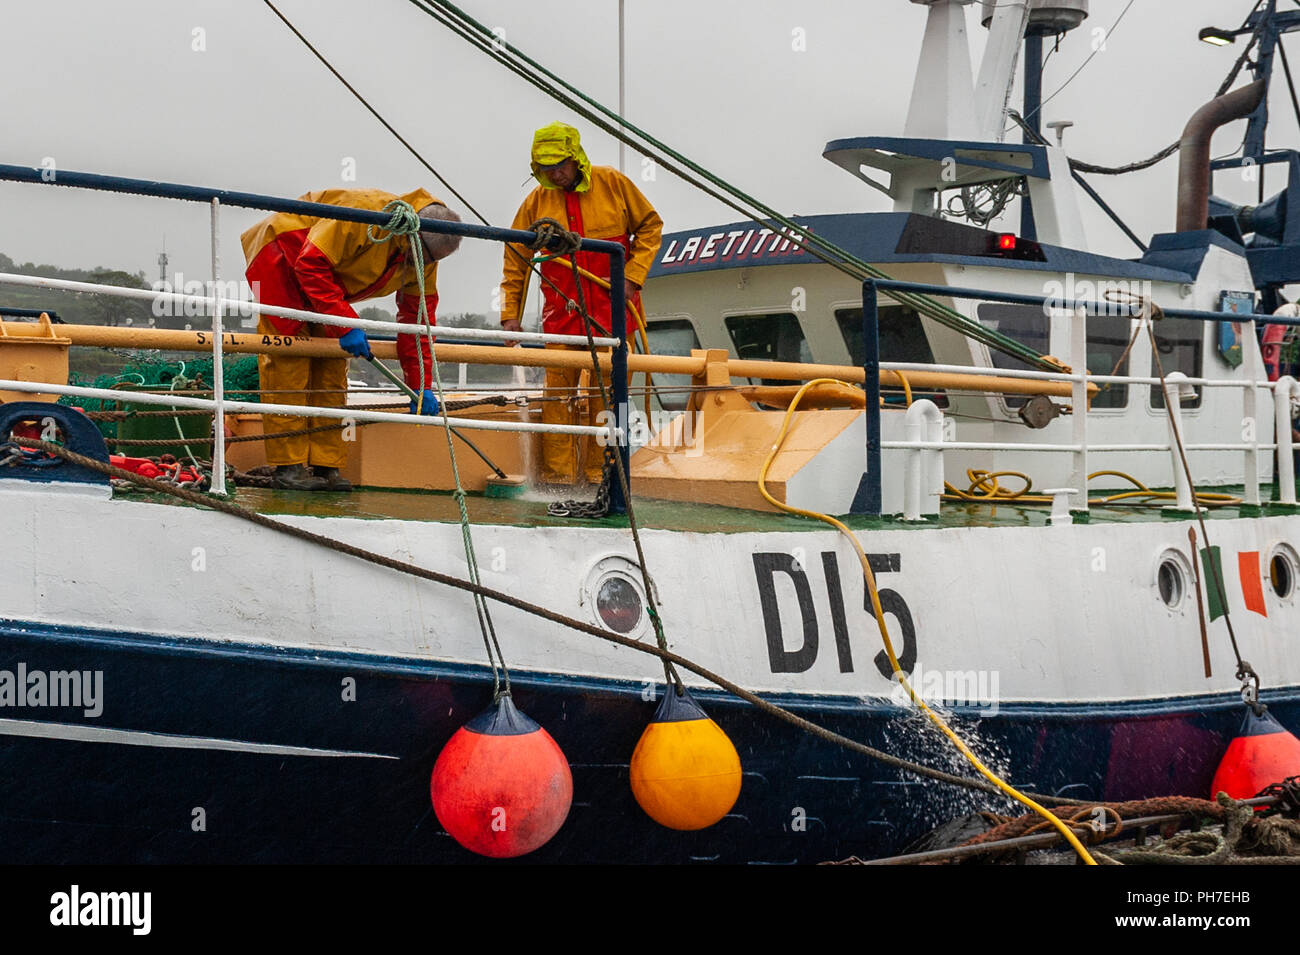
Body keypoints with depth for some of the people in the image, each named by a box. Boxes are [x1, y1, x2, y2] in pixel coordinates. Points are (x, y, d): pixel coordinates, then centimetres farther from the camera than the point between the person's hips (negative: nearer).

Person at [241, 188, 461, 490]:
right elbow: (311, 264, -35)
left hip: (324, 280, 8)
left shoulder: (423, 262, -10)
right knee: (288, 362, -13)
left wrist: (420, 385, -10)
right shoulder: (367, 212, -35)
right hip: (281, 255, -7)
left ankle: (326, 466, 1)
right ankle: (287, 465, -12)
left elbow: (417, 317, -4)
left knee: (331, 366, -1)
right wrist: (346, 323, -38)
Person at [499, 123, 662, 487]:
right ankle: (557, 475, 6)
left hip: (610, 310, -1)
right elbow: (515, 260, 8)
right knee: (558, 394, 0)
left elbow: (650, 226, 7)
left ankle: (600, 475, 9)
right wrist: (510, 314, 3)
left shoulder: (612, 184, -2)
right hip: (561, 314, 2)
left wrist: (633, 276, -4)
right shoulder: (536, 202, 2)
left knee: (606, 394, 2)